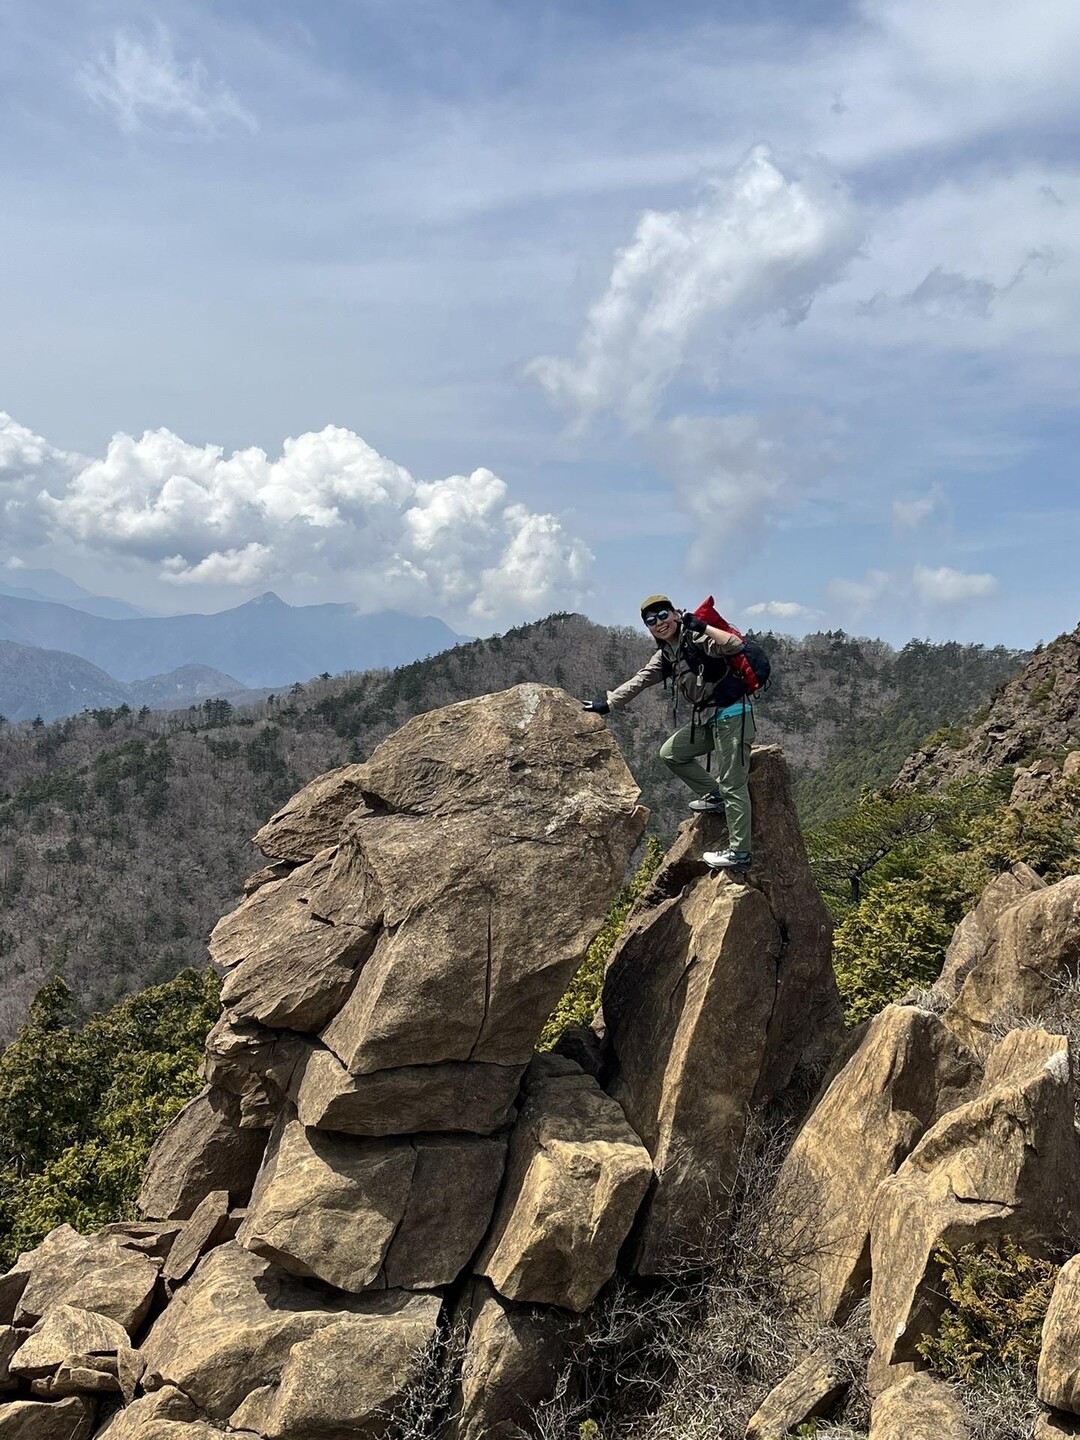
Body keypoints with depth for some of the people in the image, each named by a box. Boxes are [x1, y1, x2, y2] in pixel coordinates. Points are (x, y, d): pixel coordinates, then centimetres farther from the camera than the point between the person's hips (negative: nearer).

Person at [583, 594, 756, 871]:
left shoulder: (697, 639, -13)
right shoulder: (665, 655, 11)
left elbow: (735, 646, -28)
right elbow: (638, 681, 11)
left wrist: (702, 627, -32)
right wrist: (606, 704, 6)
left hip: (732, 714, -9)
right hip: (707, 718, 9)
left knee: (732, 784, -6)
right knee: (671, 753, 15)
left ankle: (739, 853, -1)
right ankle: (715, 797, 20)